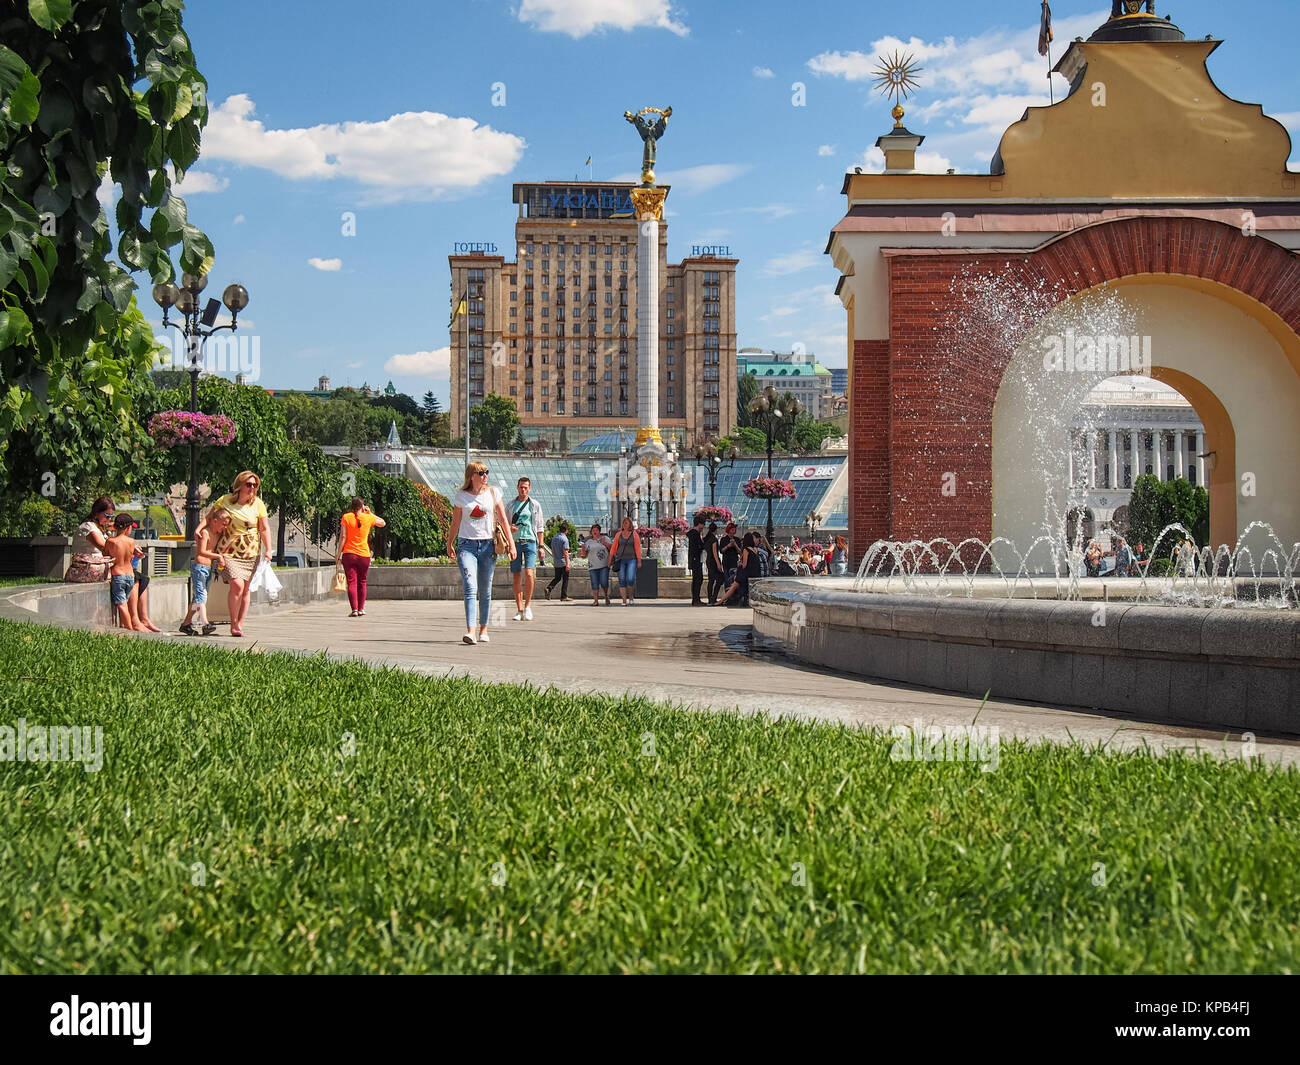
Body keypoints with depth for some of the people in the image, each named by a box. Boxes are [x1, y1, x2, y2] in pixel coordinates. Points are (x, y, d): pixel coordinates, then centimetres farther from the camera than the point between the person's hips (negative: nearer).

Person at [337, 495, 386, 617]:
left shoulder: (346, 517, -2)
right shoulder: (368, 518, 2)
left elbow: (343, 537, -5)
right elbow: (383, 523, 21)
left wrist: (339, 553, 0)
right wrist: (370, 513, 20)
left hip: (349, 554, -2)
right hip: (364, 555, 2)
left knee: (351, 582, -3)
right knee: (362, 582, 14)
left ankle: (354, 609, -11)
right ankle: (361, 609, 17)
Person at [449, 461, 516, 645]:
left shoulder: (493, 492, 6)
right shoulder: (461, 496, 4)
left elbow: (503, 520, 8)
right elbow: (455, 523, 12)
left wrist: (511, 543, 3)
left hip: (488, 545, 2)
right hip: (466, 545, -1)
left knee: (485, 591, 6)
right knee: (470, 588, -15)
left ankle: (483, 629, 18)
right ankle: (470, 631, -22)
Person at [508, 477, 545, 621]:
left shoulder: (535, 505, 8)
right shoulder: (511, 504, 11)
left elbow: (540, 527, 10)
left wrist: (541, 547, 5)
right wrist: (509, 528, -7)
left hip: (530, 541, -2)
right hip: (515, 542, 2)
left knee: (529, 573, -17)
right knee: (517, 577, 2)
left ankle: (527, 606, -4)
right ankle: (519, 610, 7)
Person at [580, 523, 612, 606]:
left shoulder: (605, 539, 10)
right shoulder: (588, 542, 14)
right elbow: (584, 554, 16)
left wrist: (606, 544, -10)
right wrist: (582, 553, -7)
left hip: (604, 565, -2)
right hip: (593, 566, 2)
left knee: (604, 582, -12)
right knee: (595, 583, -5)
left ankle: (606, 596, 14)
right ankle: (596, 600, -3)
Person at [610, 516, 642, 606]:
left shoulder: (634, 534, 2)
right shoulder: (618, 534, 8)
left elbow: (637, 548, 0)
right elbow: (614, 547, 10)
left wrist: (639, 561, -4)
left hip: (631, 559, -2)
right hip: (621, 560, 2)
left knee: (630, 579, -15)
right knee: (622, 580, -4)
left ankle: (631, 598, 8)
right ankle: (624, 601, 0)